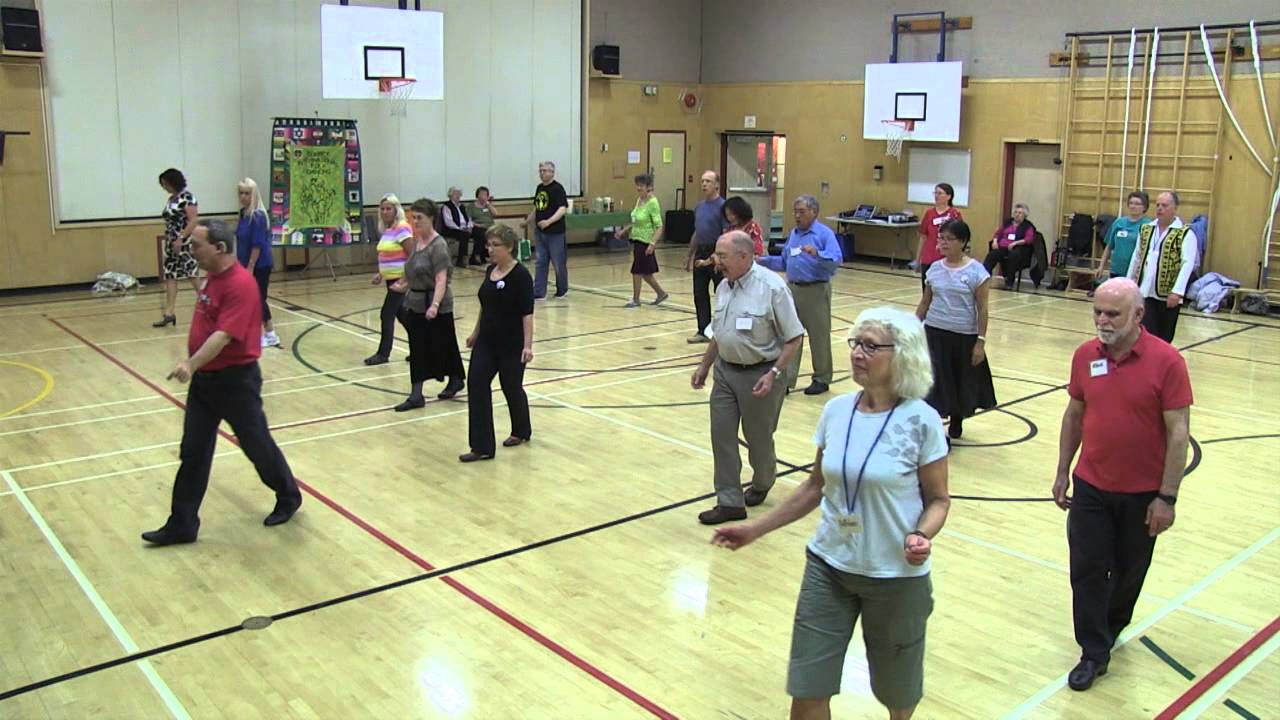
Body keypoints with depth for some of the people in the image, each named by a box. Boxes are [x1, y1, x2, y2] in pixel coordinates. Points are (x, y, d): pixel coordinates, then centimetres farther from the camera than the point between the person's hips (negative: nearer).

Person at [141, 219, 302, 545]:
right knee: (193, 452, 8)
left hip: (236, 381, -8)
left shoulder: (240, 284, -22)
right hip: (204, 379, 8)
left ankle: (289, 497, 32)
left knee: (257, 445, 9)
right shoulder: (212, 278, 7)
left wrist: (191, 364, -39)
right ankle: (182, 524, 15)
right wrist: (194, 367, 22)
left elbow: (224, 334, -30)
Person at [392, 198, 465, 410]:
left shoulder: (438, 245, -18)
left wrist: (435, 305, -37)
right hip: (415, 304, 7)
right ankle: (416, 395, 8)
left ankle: (456, 380, 32)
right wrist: (404, 285, 28)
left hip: (436, 308, -7)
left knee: (442, 347, 8)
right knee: (418, 351, 6)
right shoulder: (416, 242, 7)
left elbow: (441, 280, -26)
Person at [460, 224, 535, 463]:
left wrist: (528, 345, -23)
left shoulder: (520, 275, -15)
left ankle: (521, 432, 35)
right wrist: (476, 332, 21)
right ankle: (482, 447, -2)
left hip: (511, 345, -7)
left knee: (511, 387, 8)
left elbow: (527, 313, -18)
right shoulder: (490, 270, 7)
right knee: (476, 385, -3)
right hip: (487, 341, 7)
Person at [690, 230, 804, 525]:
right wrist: (704, 366, 18)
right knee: (721, 435, 2)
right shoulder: (724, 286, 4)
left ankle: (762, 484, 38)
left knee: (758, 438, 11)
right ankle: (730, 502, 10)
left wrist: (773, 374, -23)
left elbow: (794, 338, -16)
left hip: (759, 375, -6)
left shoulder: (771, 287, -19)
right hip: (725, 371, 6)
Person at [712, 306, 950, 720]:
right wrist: (755, 530, 7)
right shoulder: (835, 411, -3)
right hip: (828, 566, 4)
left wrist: (921, 537, -25)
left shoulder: (920, 421, -15)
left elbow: (938, 499, -5)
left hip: (895, 577, -3)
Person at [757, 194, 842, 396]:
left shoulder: (825, 234, -9)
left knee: (819, 337, 5)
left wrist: (817, 254, -36)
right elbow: (784, 262, 19)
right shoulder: (793, 234, 13)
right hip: (792, 289, 6)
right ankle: (787, 379, 12)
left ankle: (821, 379, 19)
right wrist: (762, 260, 7)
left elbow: (836, 260, -21)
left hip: (815, 291, -6)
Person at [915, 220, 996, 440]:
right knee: (934, 381, -3)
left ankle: (956, 424, 38)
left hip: (964, 336, -2)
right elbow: (924, 303, 10)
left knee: (963, 382, 13)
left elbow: (982, 309, -8)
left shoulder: (976, 271, -10)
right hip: (935, 333, 2)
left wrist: (981, 341, -12)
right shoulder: (934, 269, 2)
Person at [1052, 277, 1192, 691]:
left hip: (1142, 493, -2)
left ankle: (1111, 627, 42)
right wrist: (1062, 473, 9)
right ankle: (1094, 653, 18)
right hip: (1090, 487, 3)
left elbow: (1178, 433, -13)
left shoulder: (1166, 361, -16)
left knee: (1128, 570, 17)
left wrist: (1166, 497, -14)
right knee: (1087, 569, 4)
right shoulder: (1085, 356, -3)